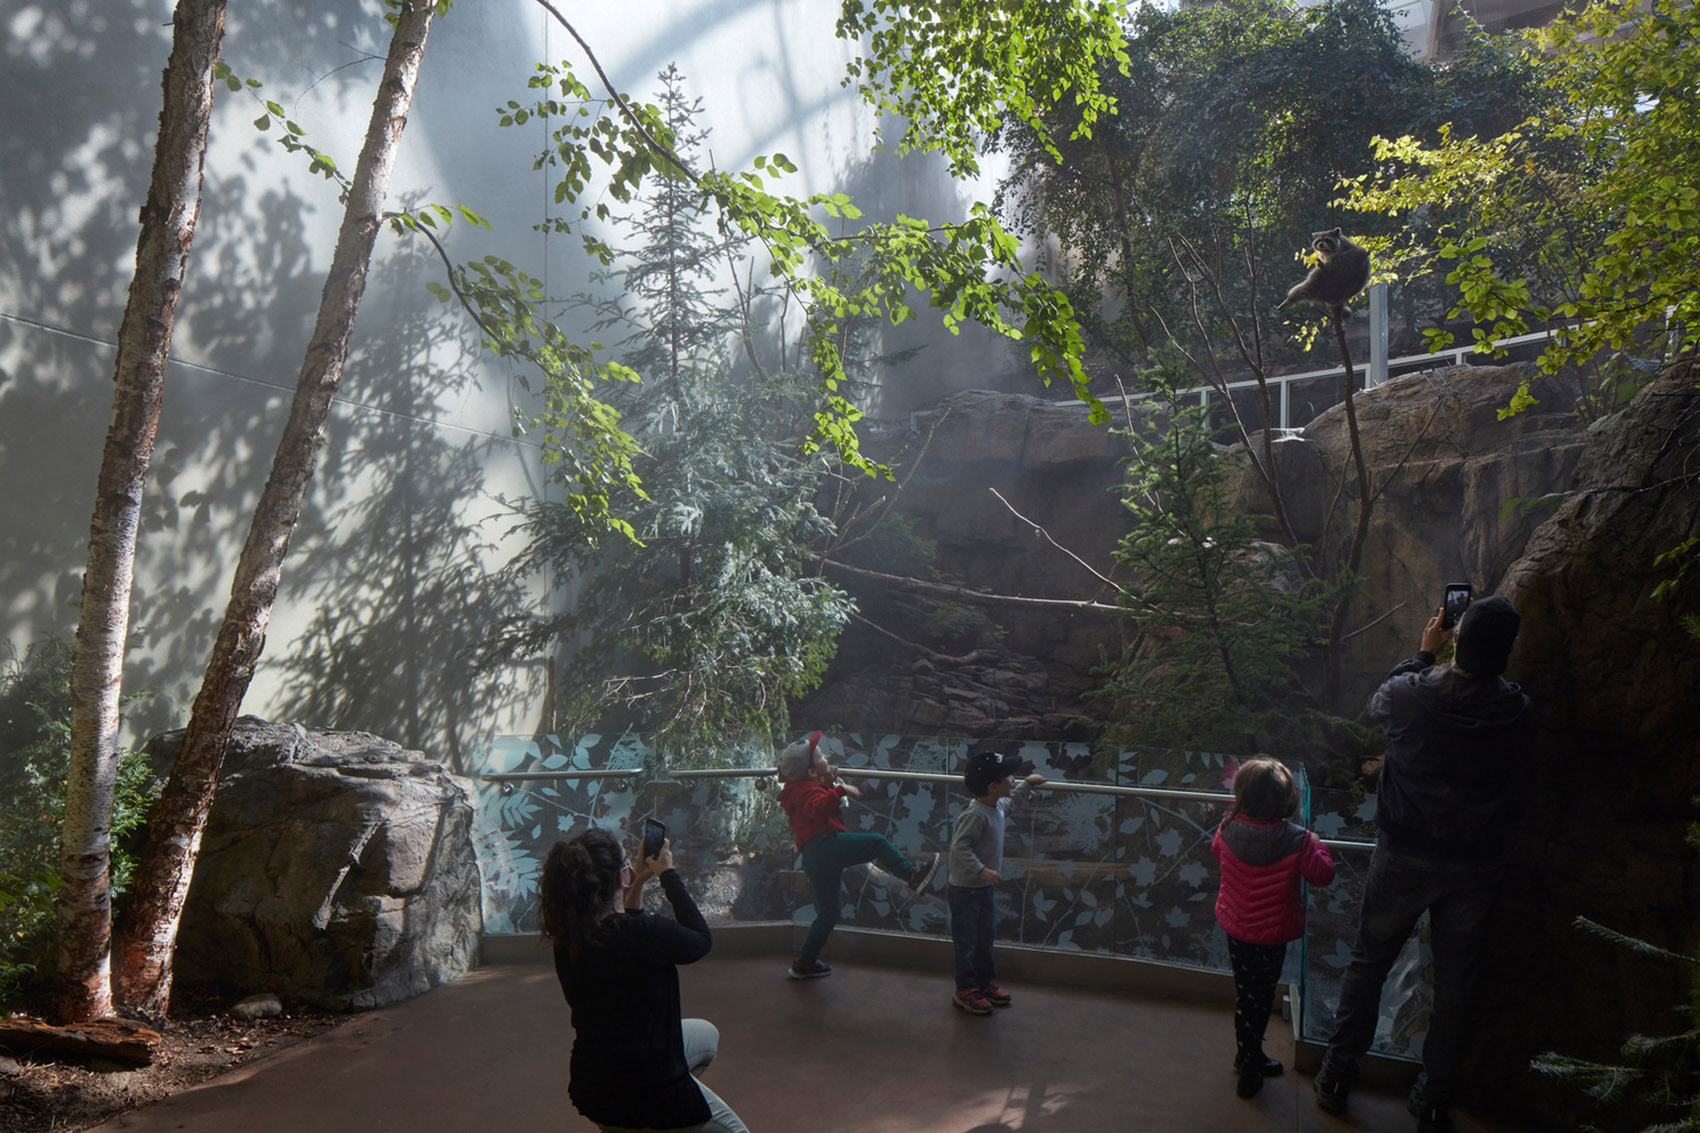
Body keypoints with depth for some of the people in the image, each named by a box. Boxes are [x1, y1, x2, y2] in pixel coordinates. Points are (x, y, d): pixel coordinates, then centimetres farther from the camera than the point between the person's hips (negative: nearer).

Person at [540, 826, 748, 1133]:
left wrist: (639, 882, 10)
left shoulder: (568, 937, -8)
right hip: (646, 1096, -7)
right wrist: (668, 874, -2)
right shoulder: (644, 933, -30)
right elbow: (700, 940, -9)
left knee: (707, 1034, 30)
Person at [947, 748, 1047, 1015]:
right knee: (967, 940, 4)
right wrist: (982, 870, -37)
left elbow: (1010, 801, 27)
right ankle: (965, 991, 17)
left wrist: (1027, 784, 33)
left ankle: (985, 981, 35)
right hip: (966, 888, -9)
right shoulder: (975, 815, -28)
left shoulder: (997, 807, 2)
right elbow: (959, 847, -31)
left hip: (986, 887, 9)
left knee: (986, 937, 20)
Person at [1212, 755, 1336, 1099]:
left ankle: (1248, 1057, 39)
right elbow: (1323, 874, -11)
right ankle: (1249, 1067, 25)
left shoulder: (1228, 828, -15)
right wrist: (1317, 845, 6)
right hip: (1271, 935, -4)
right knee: (1259, 997, 12)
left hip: (1235, 926, 4)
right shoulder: (1297, 841, -25)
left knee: (1246, 993, 21)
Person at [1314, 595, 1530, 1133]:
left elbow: (1378, 703, 5)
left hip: (1403, 859, -1)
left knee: (1368, 963, 15)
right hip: (1474, 866, 2)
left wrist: (1424, 653, 13)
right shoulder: (1515, 711, -14)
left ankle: (1337, 1078, 27)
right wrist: (1480, 655, 11)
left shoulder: (1411, 694, -20)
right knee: (1455, 984, 16)